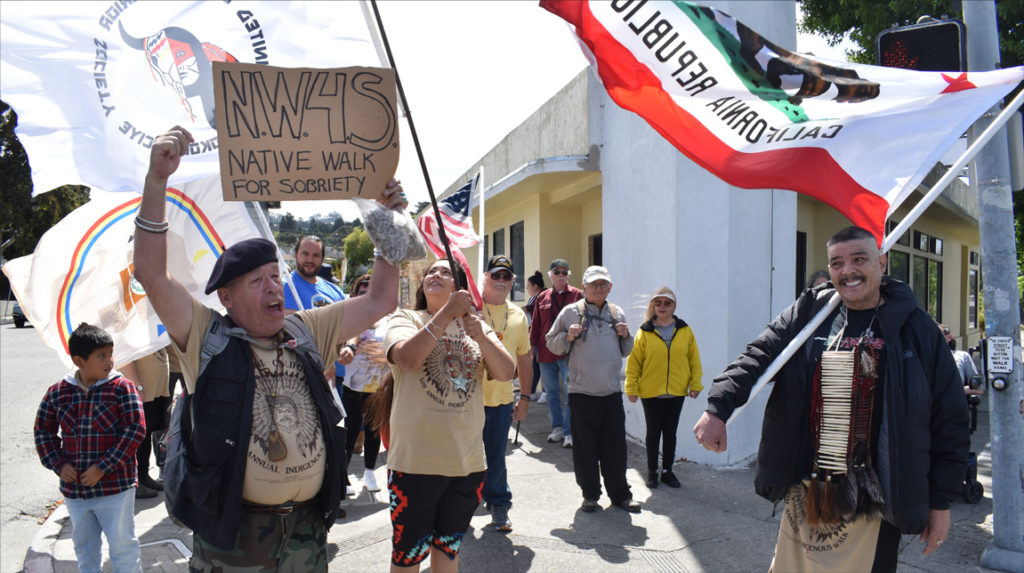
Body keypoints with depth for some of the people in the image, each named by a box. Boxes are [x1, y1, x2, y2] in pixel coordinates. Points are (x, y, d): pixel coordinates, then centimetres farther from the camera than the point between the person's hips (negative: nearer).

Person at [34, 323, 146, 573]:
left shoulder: (122, 388, -11)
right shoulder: (57, 392, 0)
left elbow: (136, 429, -14)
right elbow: (43, 431, 10)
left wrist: (103, 467, -17)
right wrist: (58, 464, -4)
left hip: (115, 487, -4)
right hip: (74, 488, 4)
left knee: (123, 546, 6)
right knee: (84, 547, 22)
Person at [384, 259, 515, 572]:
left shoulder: (475, 326, 9)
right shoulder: (406, 319, -1)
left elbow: (506, 372, -3)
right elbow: (408, 358, -22)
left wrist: (481, 337, -20)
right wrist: (447, 312, -23)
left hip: (468, 461, 4)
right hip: (416, 460, -3)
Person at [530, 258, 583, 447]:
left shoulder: (577, 295, 2)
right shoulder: (542, 297, 11)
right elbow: (536, 324, 15)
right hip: (545, 353, 4)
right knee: (551, 393, 12)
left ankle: (569, 432, 3)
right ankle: (557, 428, 24)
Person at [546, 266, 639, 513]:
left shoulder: (617, 314, 12)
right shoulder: (571, 312, 0)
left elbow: (625, 352, 21)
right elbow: (552, 343, 4)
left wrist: (626, 336, 1)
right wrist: (568, 337, -15)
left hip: (612, 392, 3)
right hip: (582, 392, -3)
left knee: (615, 446, 8)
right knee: (585, 447, 3)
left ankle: (620, 494, 22)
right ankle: (590, 495, 18)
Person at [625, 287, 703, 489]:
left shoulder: (685, 331, 1)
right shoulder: (644, 332, -5)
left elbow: (694, 359, 7)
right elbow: (634, 361, -3)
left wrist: (695, 384, 3)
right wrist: (631, 388, -6)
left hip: (676, 391, 2)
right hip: (650, 391, -2)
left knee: (670, 433, 11)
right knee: (653, 432, 8)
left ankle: (667, 471, 25)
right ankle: (652, 472, 22)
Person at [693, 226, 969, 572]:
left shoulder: (914, 328, -1)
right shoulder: (807, 314, 4)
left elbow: (949, 420, 1)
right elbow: (757, 358, -4)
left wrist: (941, 502, 1)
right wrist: (718, 409, -22)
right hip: (805, 493, 2)